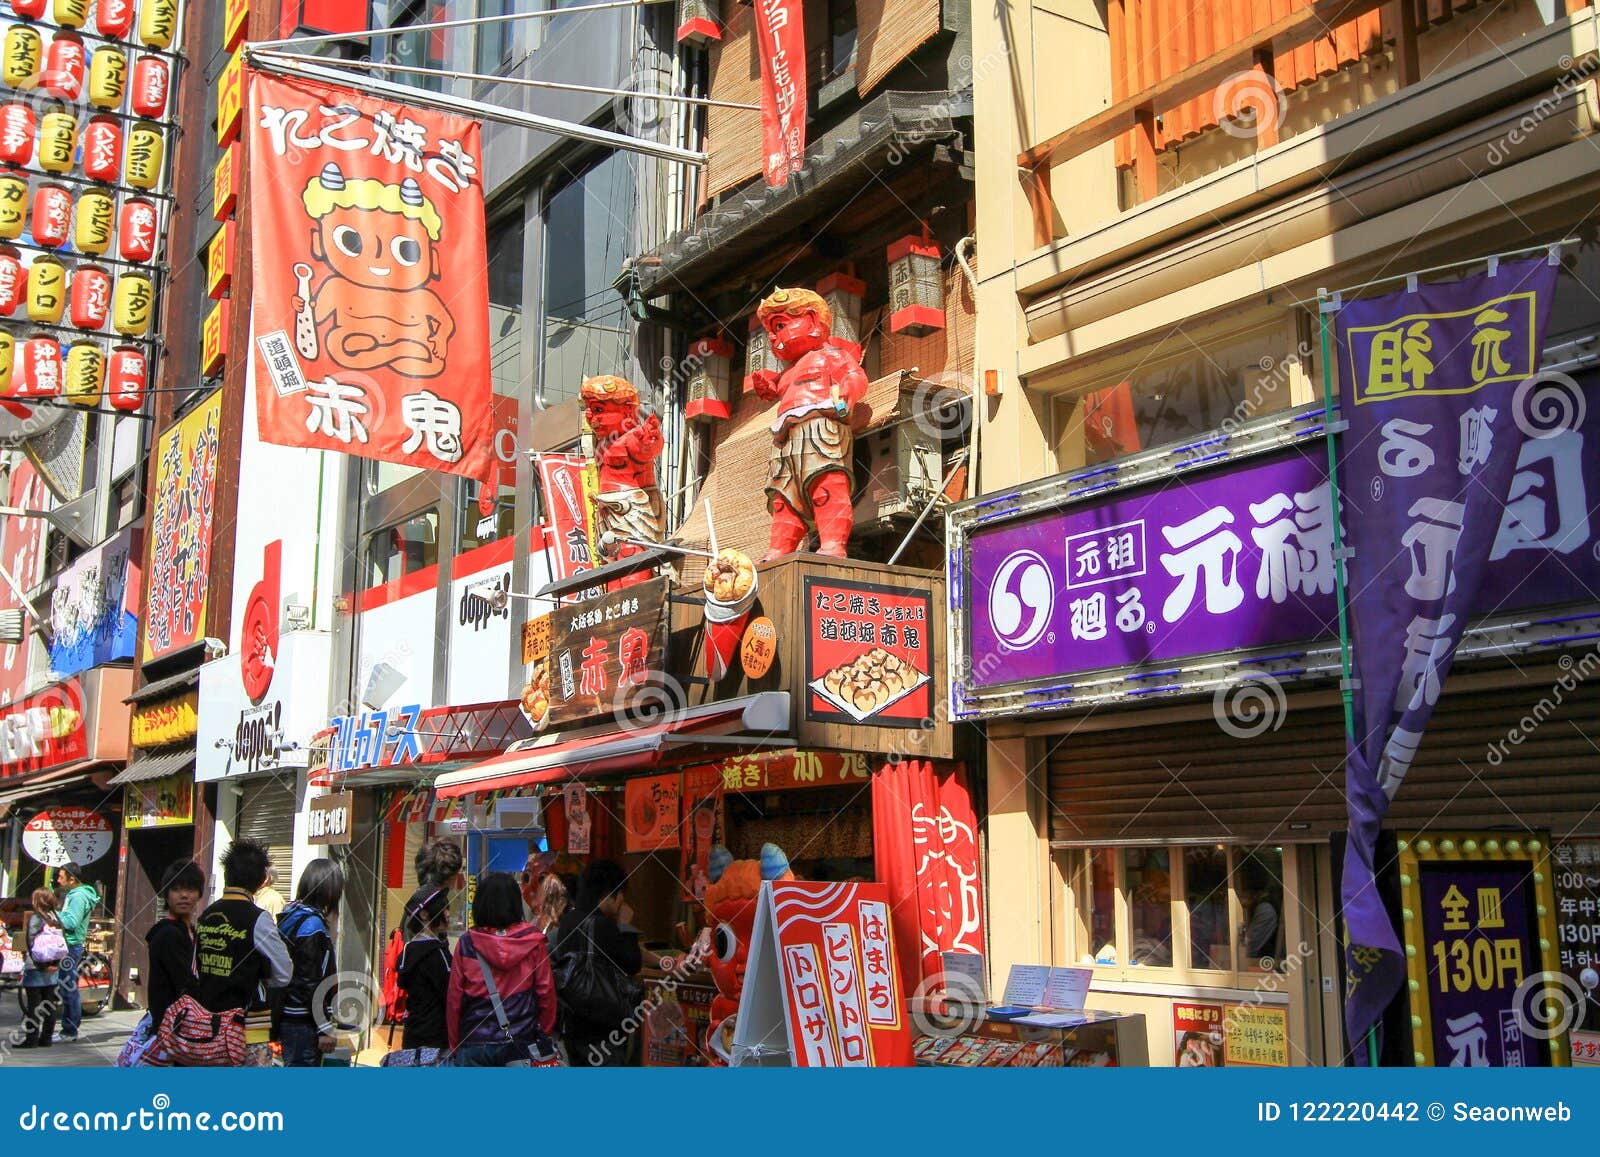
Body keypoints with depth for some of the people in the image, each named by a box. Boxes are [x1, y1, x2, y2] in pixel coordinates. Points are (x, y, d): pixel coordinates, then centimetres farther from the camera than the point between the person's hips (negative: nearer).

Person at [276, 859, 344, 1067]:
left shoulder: (290, 917, 12)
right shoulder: (312, 924, -16)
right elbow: (312, 981, -19)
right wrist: (325, 1028, -16)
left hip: (287, 1018, 10)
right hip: (303, 1024, -10)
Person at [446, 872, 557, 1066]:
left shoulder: (466, 945, -3)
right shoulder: (534, 942, -3)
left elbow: (453, 1000, 2)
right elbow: (546, 993, 1)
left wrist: (455, 1046, 13)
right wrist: (543, 1036, 14)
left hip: (474, 1045, 0)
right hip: (521, 1044, 0)